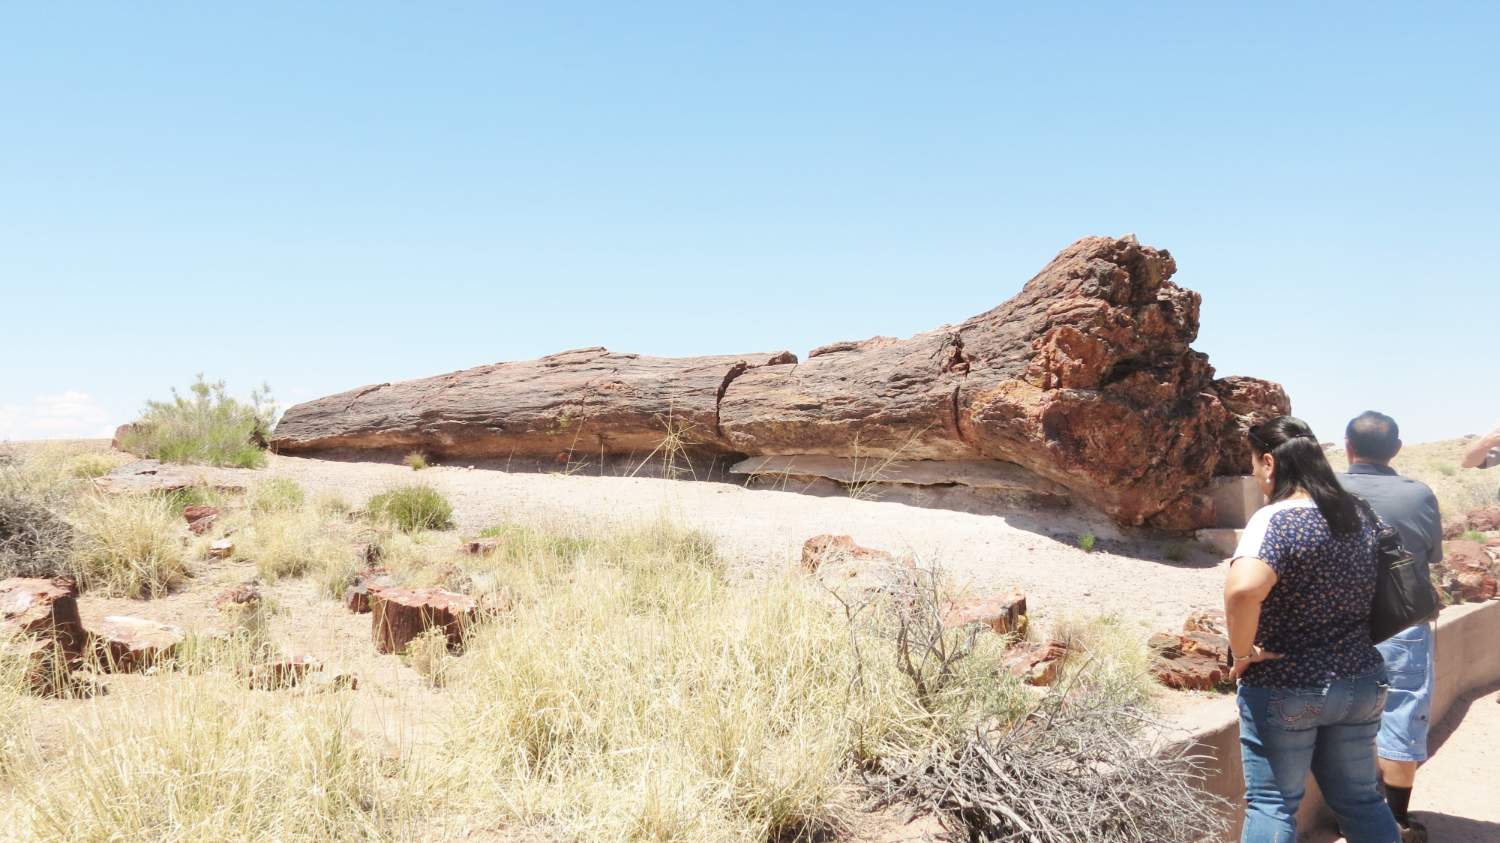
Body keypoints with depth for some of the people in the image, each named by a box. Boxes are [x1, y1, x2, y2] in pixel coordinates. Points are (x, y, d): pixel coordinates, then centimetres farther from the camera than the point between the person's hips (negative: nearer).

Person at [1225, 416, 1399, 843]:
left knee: (1272, 805, 5)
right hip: (1361, 683, 7)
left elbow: (1242, 589, -38)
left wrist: (1243, 652, -22)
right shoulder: (1361, 516, 4)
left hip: (1284, 690, -7)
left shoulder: (1275, 520, -20)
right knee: (1361, 799, 19)